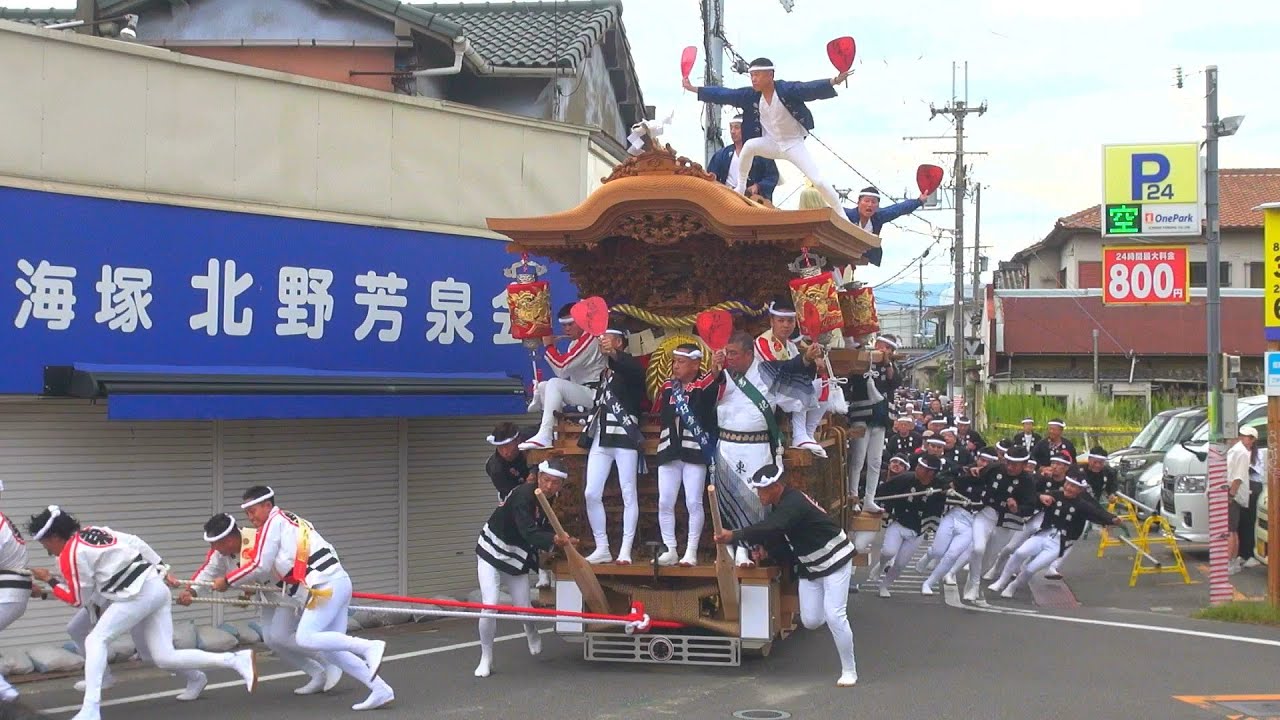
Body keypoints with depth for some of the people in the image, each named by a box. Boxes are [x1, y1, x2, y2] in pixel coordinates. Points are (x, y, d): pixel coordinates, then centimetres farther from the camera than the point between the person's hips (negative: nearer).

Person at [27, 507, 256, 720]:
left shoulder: (71, 554, -7)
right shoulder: (92, 532, 16)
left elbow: (78, 599, 1)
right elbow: (135, 542, 19)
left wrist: (50, 581, 12)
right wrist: (160, 569, 25)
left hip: (139, 594, -9)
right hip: (156, 588, 9)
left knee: (96, 640, -6)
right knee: (165, 657, 6)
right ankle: (237, 660, 7)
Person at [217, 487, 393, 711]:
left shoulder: (273, 522, 0)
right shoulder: (290, 521, 26)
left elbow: (260, 566, -2)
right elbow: (275, 570, 26)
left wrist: (228, 581, 9)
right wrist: (252, 588, 24)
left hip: (327, 586, -9)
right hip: (337, 582, 9)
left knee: (305, 638, -17)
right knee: (328, 649, 6)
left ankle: (368, 647, -20)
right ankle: (380, 690, 1)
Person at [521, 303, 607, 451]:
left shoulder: (589, 339, -14)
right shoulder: (575, 342, 18)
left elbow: (562, 367, -20)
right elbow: (563, 373, 15)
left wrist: (549, 346, -7)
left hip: (594, 393, -11)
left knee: (555, 384, -26)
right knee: (542, 387, 14)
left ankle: (544, 436, -33)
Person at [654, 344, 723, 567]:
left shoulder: (704, 387, -5)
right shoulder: (667, 387, 11)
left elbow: (715, 382, -24)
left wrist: (716, 370, -42)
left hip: (695, 452, -5)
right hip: (669, 452, 5)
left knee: (693, 503, -2)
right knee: (665, 502, 5)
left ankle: (691, 551, 5)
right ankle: (670, 550, 13)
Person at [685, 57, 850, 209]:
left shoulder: (787, 90, -22)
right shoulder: (751, 95, -10)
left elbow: (810, 89, -35)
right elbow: (724, 94, -7)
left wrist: (834, 81, -52)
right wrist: (693, 89, -8)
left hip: (793, 145, -3)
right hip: (771, 144, 3)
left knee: (818, 181, -12)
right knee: (749, 145, -29)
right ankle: (740, 189, -11)